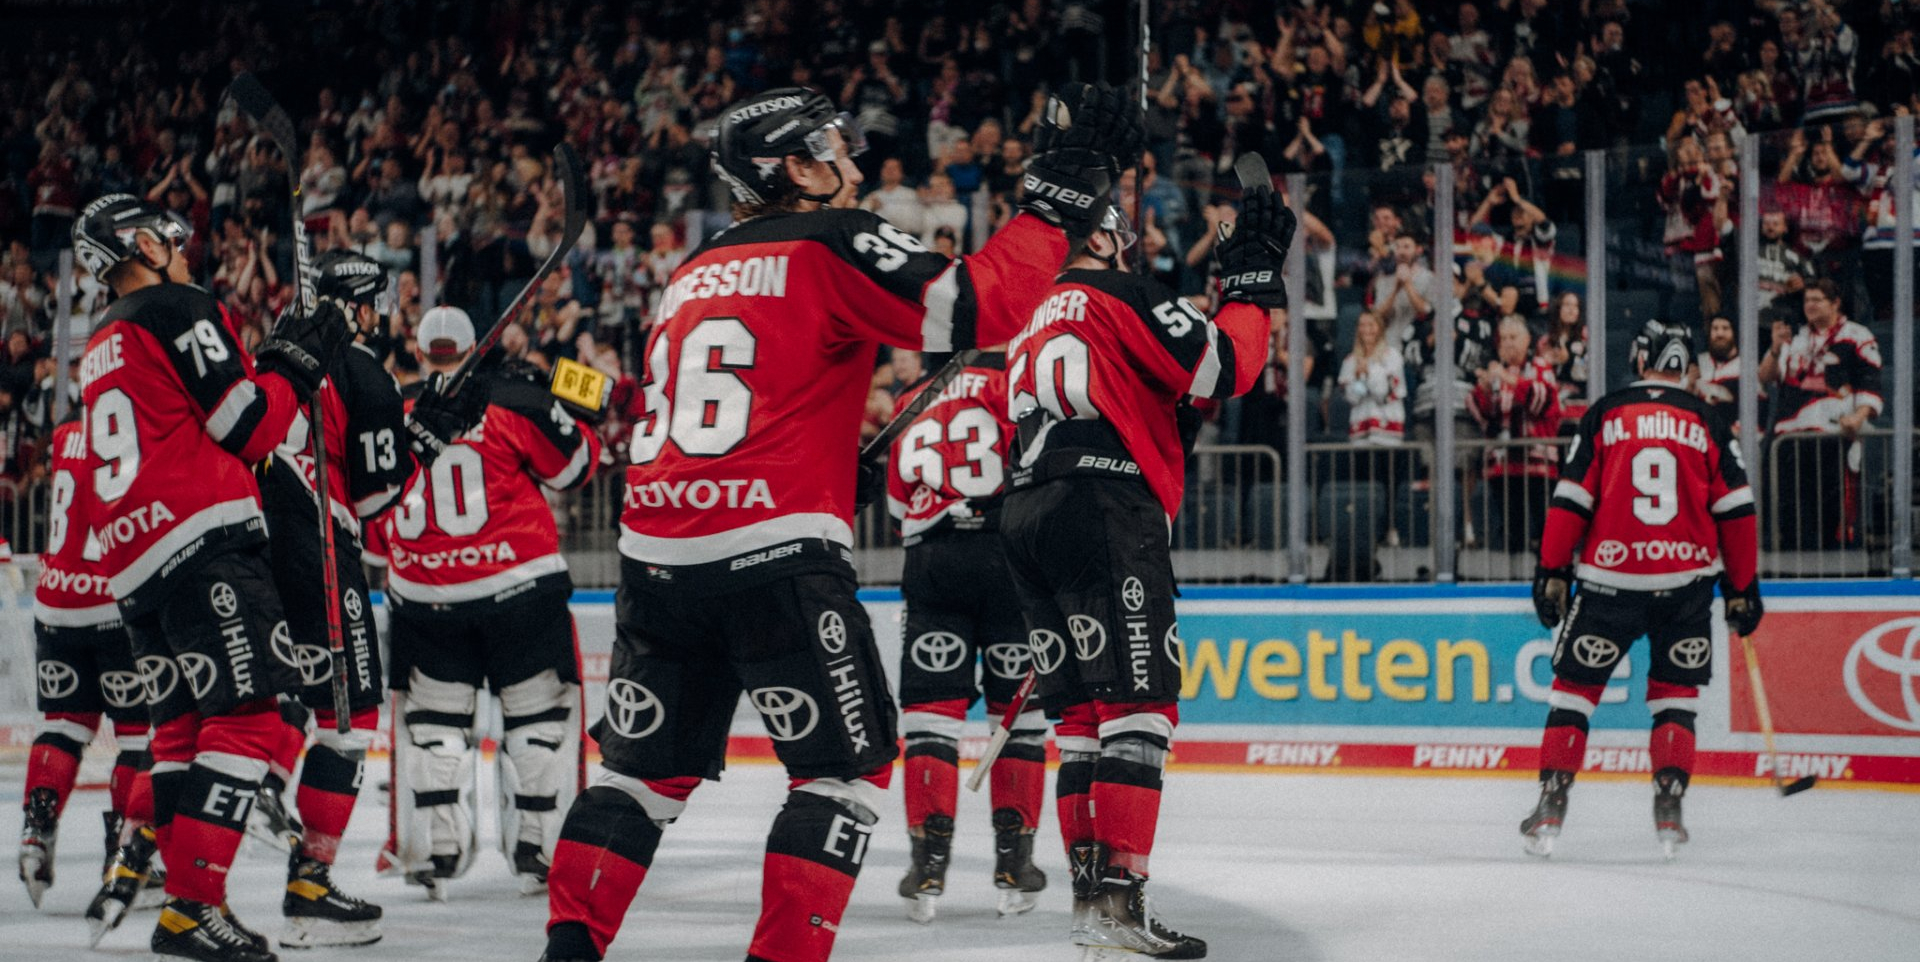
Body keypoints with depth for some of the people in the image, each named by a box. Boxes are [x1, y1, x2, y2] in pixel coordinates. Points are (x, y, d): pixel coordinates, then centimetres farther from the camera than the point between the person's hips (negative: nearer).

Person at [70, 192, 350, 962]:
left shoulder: (103, 348, 24)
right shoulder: (178, 311, -3)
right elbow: (250, 428, -8)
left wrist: (268, 359, 24)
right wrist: (297, 361, 6)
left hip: (135, 565, 10)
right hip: (205, 545, -9)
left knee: (183, 724, 13)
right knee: (246, 717, -12)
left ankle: (182, 900, 13)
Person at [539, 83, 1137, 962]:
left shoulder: (692, 277, 21)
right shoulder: (830, 244, -2)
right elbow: (974, 311, -14)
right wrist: (1056, 200, -7)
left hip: (655, 553, 7)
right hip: (775, 555, -7)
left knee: (646, 761, 16)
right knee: (848, 763, 3)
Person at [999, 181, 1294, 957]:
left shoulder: (1029, 335, 27)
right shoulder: (1116, 296, 1)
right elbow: (1221, 369, -6)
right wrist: (1253, 285, 4)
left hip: (1028, 516, 9)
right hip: (1105, 510, -9)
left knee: (1084, 710, 11)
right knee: (1139, 702, -12)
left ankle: (1090, 891, 7)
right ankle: (1117, 898, -21)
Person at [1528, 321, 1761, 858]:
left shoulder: (1605, 415, 3)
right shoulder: (1708, 424, 6)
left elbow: (1571, 501, -1)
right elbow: (1736, 512, 4)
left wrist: (1552, 573, 4)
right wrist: (1742, 588, 10)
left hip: (1611, 579, -1)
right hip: (1686, 582, 1)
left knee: (1575, 686, 9)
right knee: (1676, 693, 14)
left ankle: (1551, 807, 2)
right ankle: (1668, 808, 3)